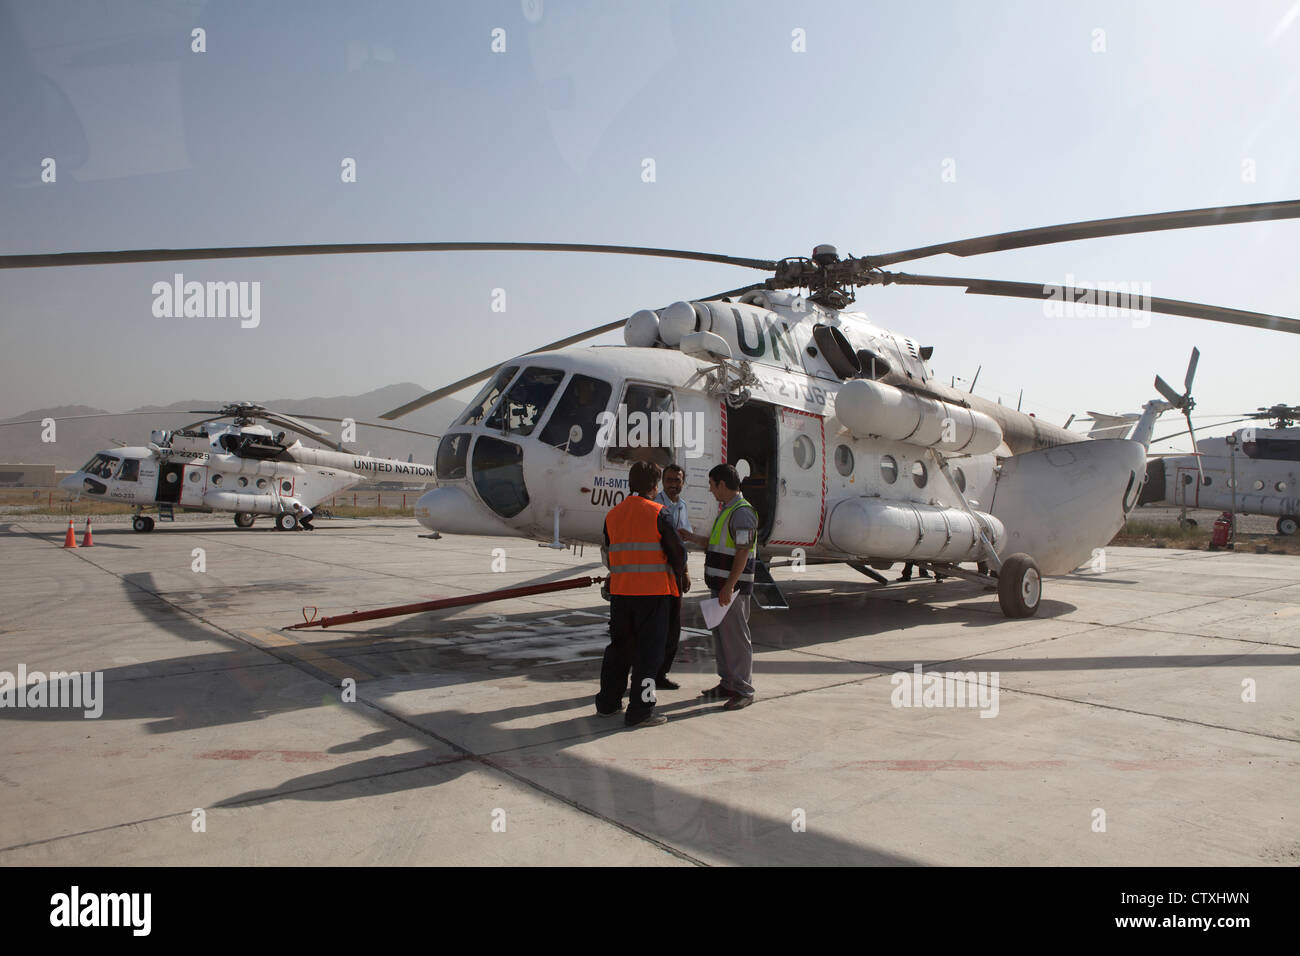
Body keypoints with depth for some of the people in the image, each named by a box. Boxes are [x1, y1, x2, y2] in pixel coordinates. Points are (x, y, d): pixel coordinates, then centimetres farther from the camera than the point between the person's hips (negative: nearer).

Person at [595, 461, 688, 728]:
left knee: (619, 646, 17)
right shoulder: (657, 514, -9)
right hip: (653, 591, -5)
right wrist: (679, 578, 12)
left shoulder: (612, 515, 7)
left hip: (620, 591, 5)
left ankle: (608, 703, 26)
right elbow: (677, 552, -6)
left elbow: (609, 554, 13)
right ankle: (640, 711, 4)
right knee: (649, 649, 2)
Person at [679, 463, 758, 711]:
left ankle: (744, 691, 1)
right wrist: (691, 537, 21)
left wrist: (729, 587, -24)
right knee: (721, 635, 14)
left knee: (736, 636, -6)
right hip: (721, 584, 10)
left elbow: (742, 553, -21)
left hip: (733, 586, -10)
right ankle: (727, 684, 22)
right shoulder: (726, 510, 17)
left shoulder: (742, 512, -16)